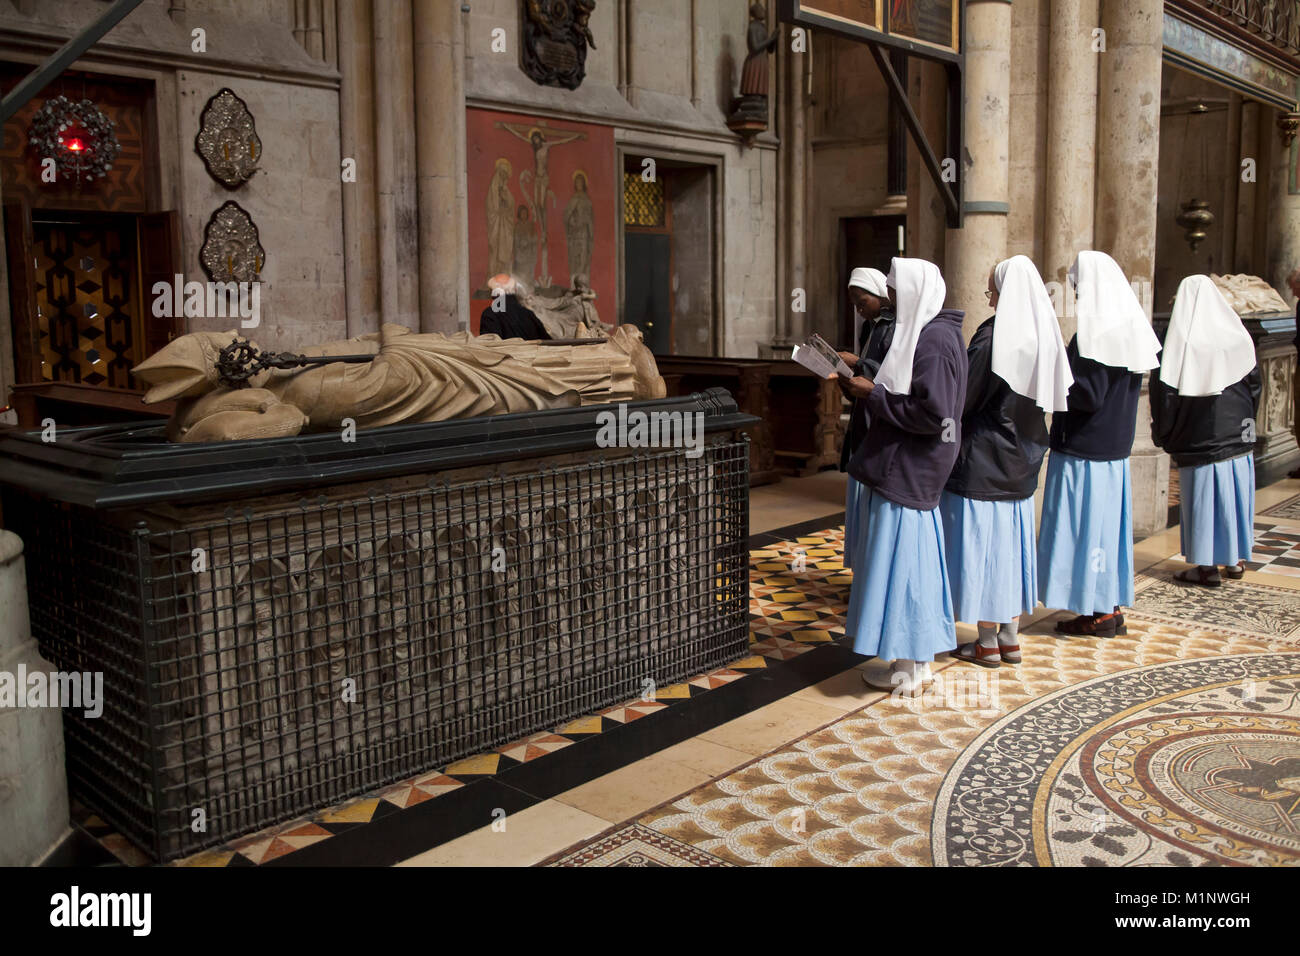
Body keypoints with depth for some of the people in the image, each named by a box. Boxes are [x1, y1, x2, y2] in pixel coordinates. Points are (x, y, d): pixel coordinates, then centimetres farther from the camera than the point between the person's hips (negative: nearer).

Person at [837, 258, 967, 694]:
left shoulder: (934, 341, -18)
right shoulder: (925, 333, 13)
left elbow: (932, 412, -25)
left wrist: (872, 393, -18)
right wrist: (868, 385, 5)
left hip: (908, 474, -10)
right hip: (904, 470, 10)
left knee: (902, 561, -2)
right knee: (911, 561, 15)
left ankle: (908, 670, 8)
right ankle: (917, 658, 26)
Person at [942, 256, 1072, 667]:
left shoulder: (992, 338, -18)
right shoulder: (1042, 337, 6)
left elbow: (962, 400, -16)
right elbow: (1048, 399, 12)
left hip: (983, 462, -8)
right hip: (1020, 462, 8)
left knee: (982, 545, 1)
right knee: (1011, 544, 14)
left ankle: (987, 644, 9)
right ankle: (1010, 639, 22)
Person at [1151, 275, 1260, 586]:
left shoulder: (1178, 342, -11)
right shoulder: (1237, 337, -2)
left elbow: (1164, 391, -12)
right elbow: (1255, 386, 5)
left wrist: (1163, 434, 0)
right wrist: (1244, 421, 17)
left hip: (1198, 440, -3)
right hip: (1237, 436, 4)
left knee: (1203, 499, 4)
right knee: (1235, 495, 15)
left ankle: (1208, 566, 8)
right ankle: (1235, 559, 26)